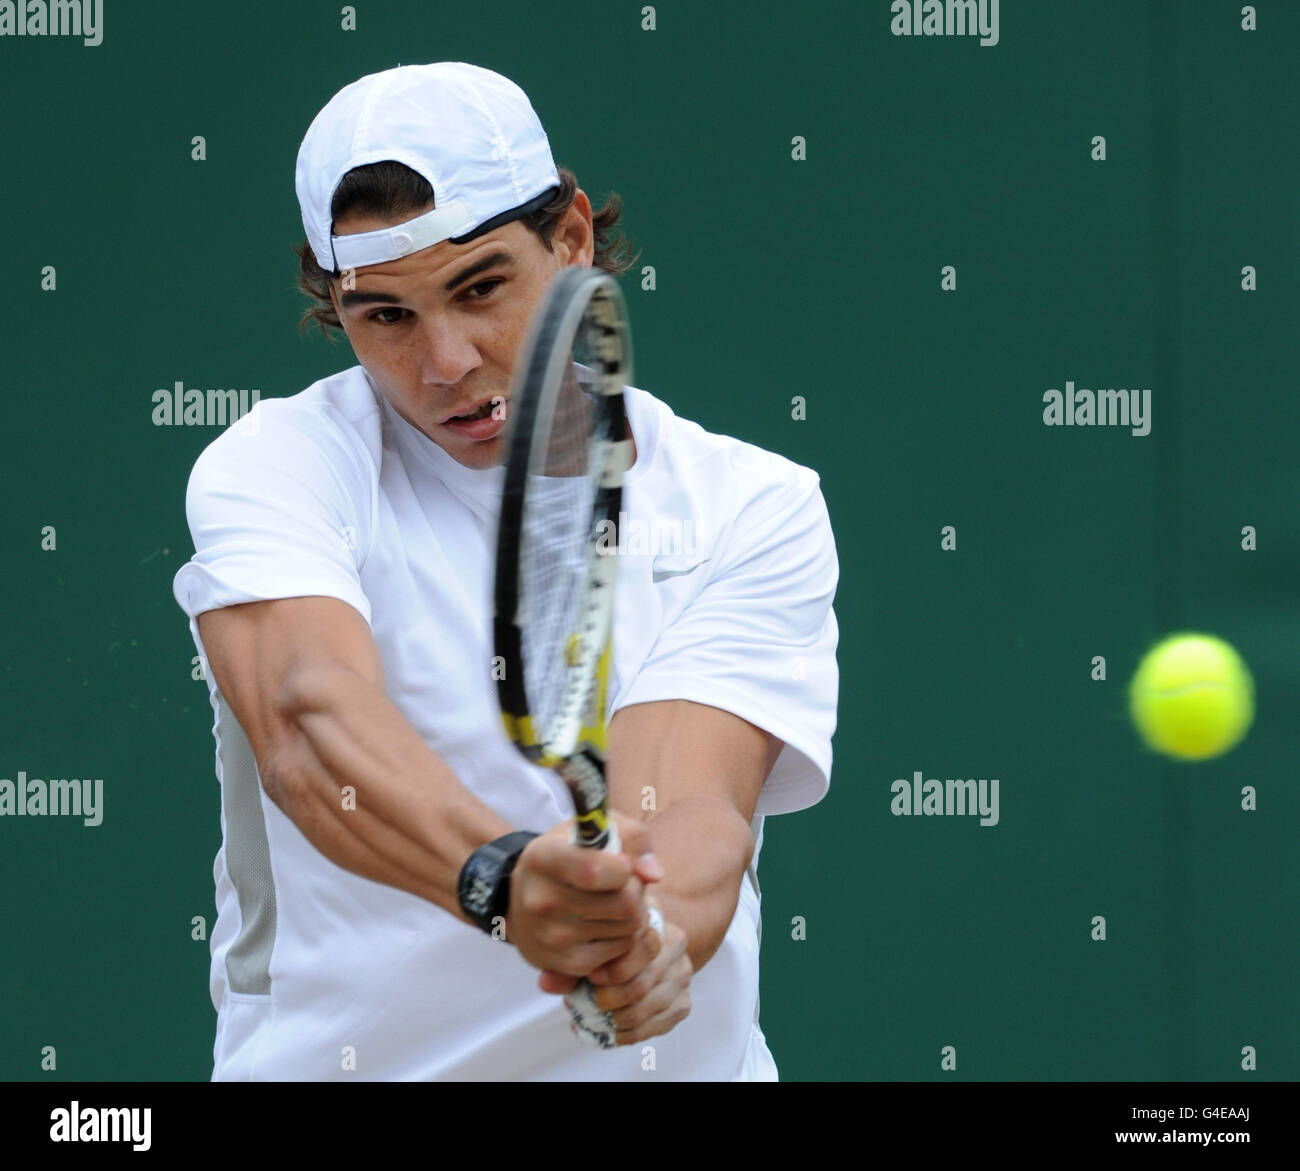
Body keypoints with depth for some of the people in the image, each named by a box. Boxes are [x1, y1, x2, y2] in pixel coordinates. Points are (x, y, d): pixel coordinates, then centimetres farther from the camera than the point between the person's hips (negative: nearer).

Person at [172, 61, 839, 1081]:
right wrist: (501, 874, -35)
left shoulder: (752, 507, 4)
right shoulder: (274, 466, 1)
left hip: (666, 1065, 0)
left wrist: (648, 936, -33)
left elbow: (694, 804, -11)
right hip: (324, 1057, 0)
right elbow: (309, 721, -18)